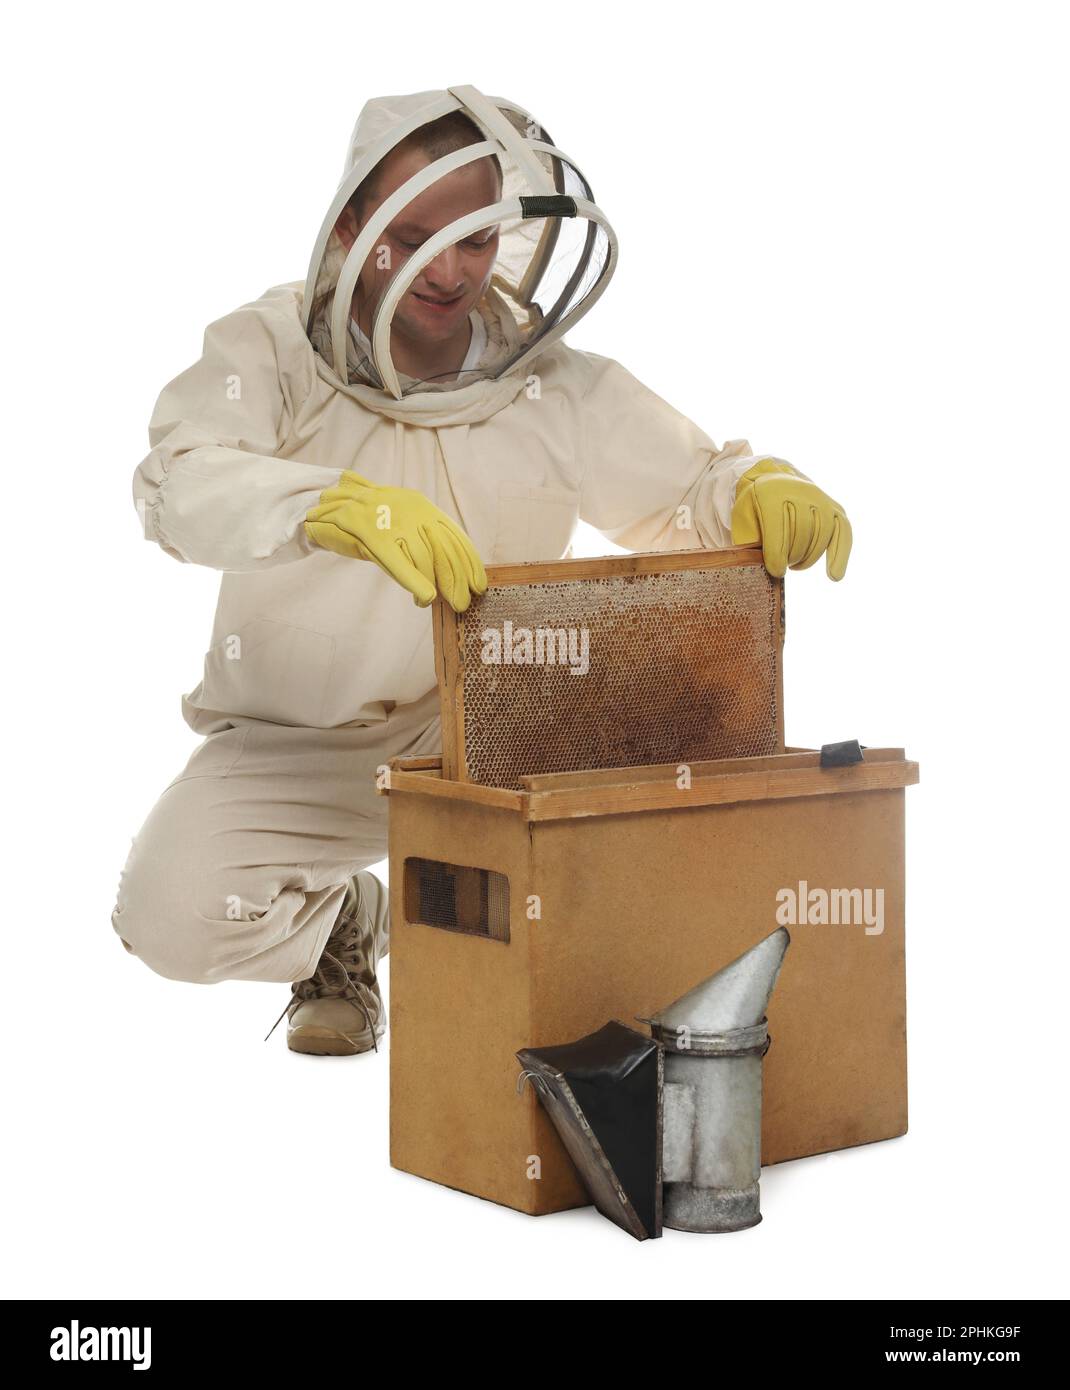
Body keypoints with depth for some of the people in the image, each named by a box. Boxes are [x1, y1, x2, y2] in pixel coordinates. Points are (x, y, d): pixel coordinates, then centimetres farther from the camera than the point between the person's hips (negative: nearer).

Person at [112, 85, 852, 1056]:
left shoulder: (549, 383, -4)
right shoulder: (270, 349, -11)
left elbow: (685, 486, -4)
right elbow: (181, 485, -29)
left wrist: (760, 488, -30)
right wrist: (342, 505, -50)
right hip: (296, 748, -1)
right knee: (172, 913, -24)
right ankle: (348, 921, 13)